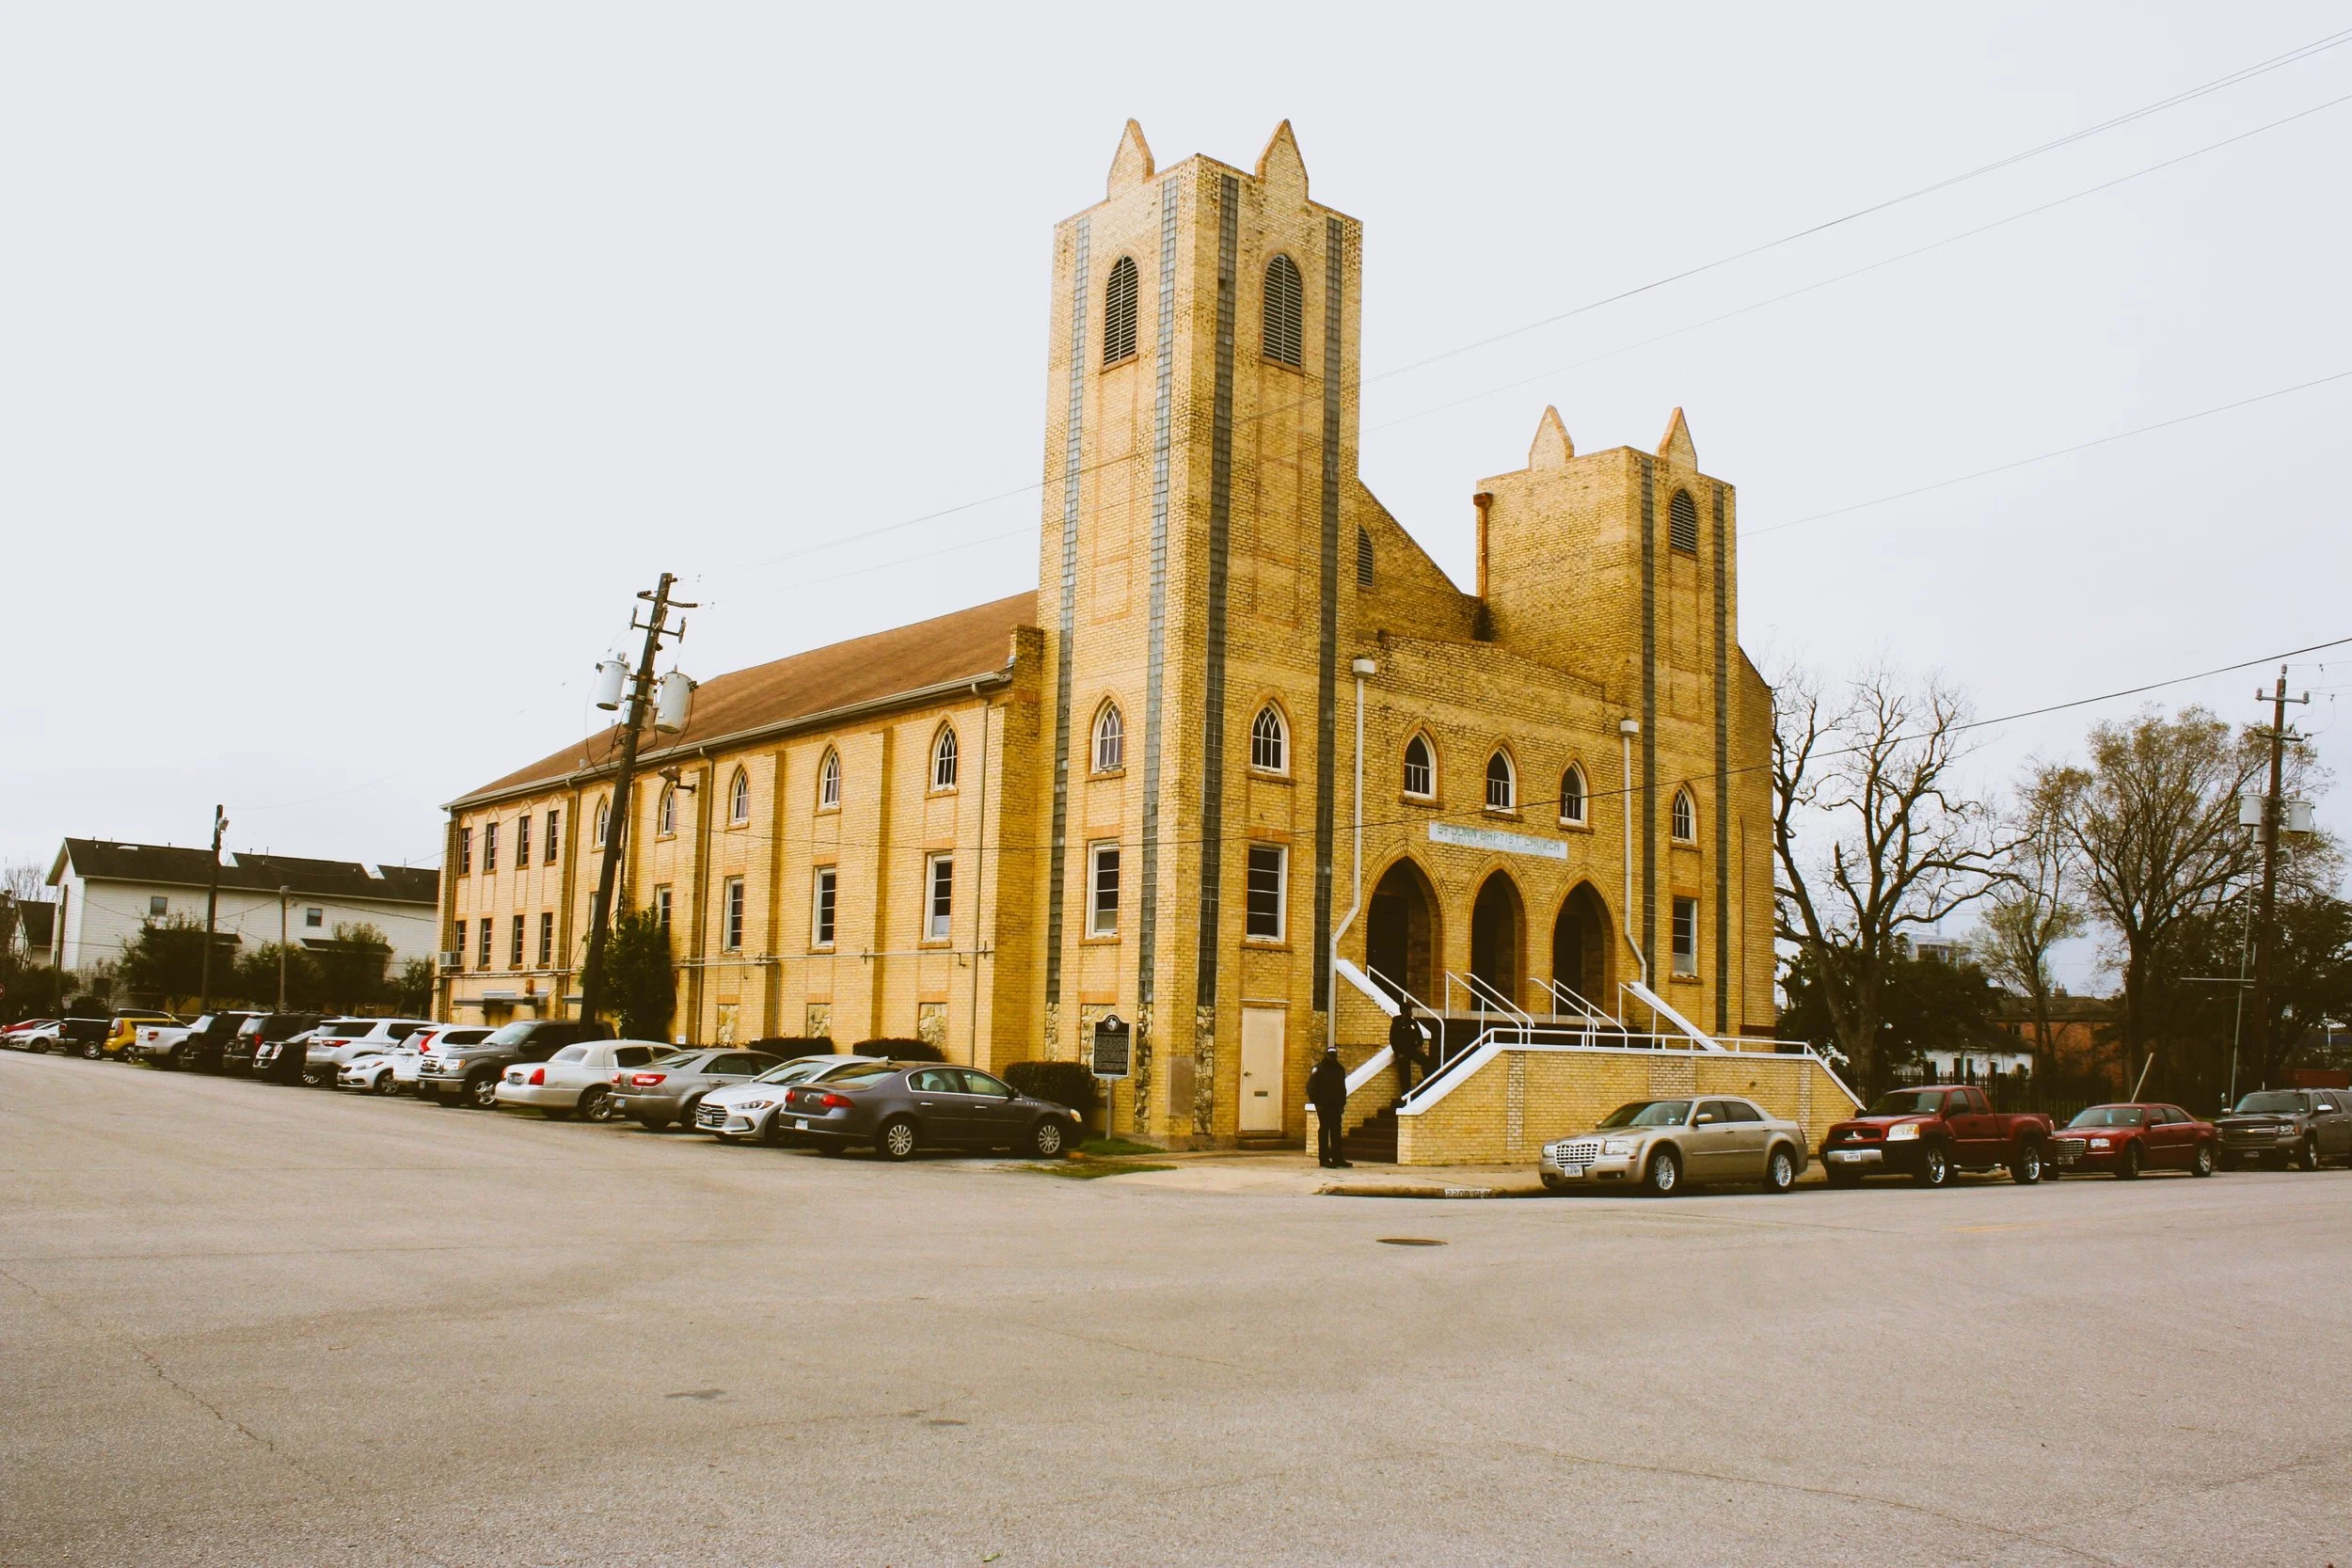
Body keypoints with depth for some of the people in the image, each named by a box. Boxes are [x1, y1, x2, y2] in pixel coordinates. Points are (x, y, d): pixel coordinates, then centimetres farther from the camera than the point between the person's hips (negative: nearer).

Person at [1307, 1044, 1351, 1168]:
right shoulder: (1318, 1069, -6)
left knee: (1336, 1132, 7)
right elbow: (1311, 1087, -8)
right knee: (1324, 1131, -3)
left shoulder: (1340, 1069, 13)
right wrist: (1316, 1102, -15)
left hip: (1336, 1106, 6)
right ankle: (1324, 1159, 0)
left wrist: (1342, 1103, 11)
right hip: (1324, 1106, -6)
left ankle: (1337, 1158, 10)